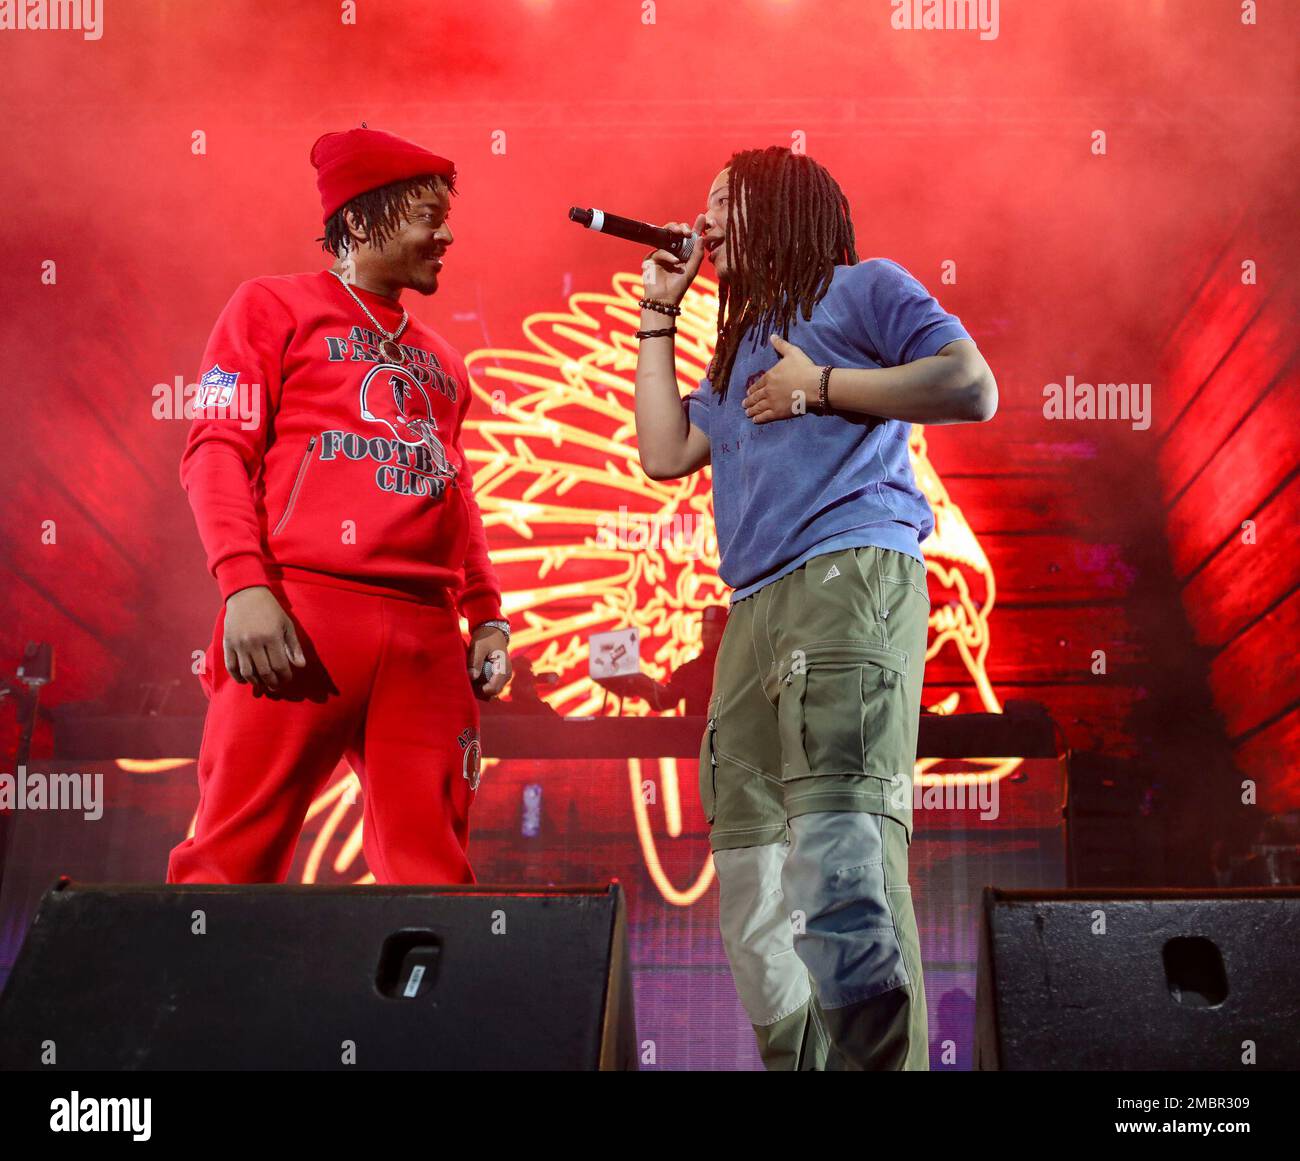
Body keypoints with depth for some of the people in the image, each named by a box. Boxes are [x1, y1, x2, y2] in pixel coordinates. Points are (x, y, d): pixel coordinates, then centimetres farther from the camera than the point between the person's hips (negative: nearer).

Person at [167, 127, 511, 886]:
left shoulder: (440, 358, 26)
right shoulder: (276, 306, 10)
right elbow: (217, 449, 0)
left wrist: (487, 615, 15)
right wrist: (245, 585, -14)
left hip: (428, 637, 5)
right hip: (301, 614, -5)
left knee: (433, 874, 0)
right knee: (234, 858, -9)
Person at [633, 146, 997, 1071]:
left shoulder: (862, 287, 12)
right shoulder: (740, 348, 33)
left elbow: (972, 387, -1)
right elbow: (664, 454, 23)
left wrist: (821, 387, -1)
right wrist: (659, 315, 27)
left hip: (851, 576, -8)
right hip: (756, 610, 8)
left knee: (838, 857, -24)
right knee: (754, 892, 0)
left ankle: (882, 1060, -25)